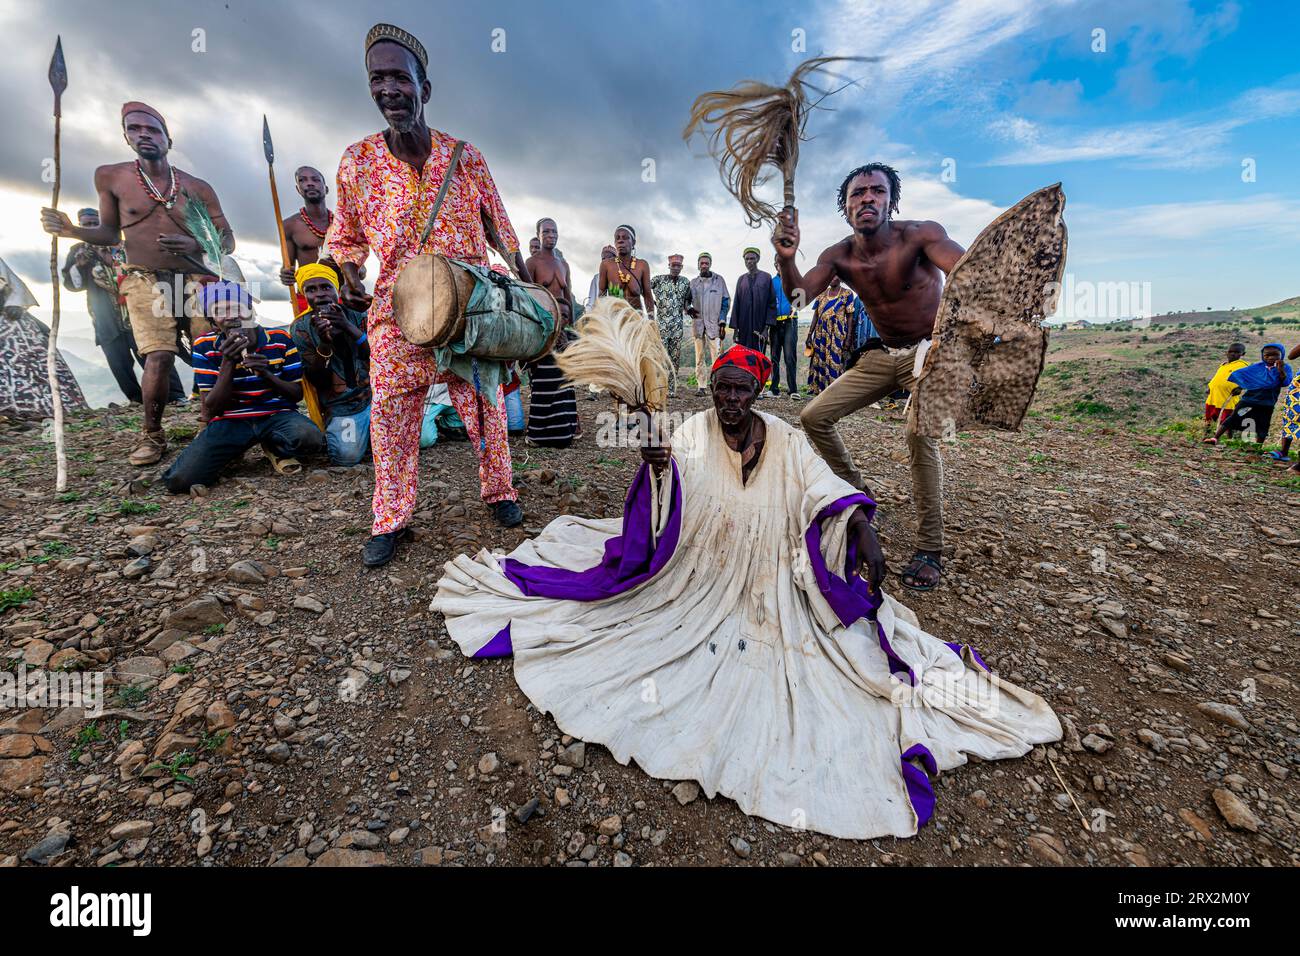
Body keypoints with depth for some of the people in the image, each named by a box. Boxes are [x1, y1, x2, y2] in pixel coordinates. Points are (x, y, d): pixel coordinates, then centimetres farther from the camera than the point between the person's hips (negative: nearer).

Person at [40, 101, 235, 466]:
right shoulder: (110, 177, 10)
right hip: (146, 281, -1)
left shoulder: (197, 187, 9)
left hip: (195, 280, 1)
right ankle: (153, 435, -4)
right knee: (159, 357, -18)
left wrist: (194, 244, -9)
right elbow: (111, 233, 16)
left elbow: (228, 241, 9)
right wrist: (71, 231, -2)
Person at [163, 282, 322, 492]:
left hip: (277, 415, 0)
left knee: (311, 439, -36)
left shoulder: (280, 339, 0)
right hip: (229, 421, 1)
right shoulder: (204, 347, -1)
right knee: (179, 480, -19)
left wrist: (267, 374, -19)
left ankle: (277, 447, 2)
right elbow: (212, 408, -5)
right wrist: (228, 363, -18)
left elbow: (297, 394, 3)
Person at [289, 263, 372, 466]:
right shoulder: (301, 329, 0)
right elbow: (317, 381, -6)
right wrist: (324, 344, -23)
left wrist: (349, 327, -24)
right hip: (340, 407, -1)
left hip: (374, 393, 1)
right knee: (348, 455, -22)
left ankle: (369, 429, 16)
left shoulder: (357, 314, 2)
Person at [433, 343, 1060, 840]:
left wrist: (864, 533, -34)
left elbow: (827, 493, -14)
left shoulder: (786, 441, -3)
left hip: (772, 587, 0)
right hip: (696, 580, 0)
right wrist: (657, 465, -49)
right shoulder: (692, 435, -8)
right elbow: (669, 500, -25)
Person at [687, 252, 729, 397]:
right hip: (698, 323, 2)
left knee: (716, 355, -11)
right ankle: (701, 386, 6)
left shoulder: (719, 280, 7)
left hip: (714, 323, -2)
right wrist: (688, 309, -3)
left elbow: (725, 302, 7)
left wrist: (722, 323, -2)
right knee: (699, 357, 2)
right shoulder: (693, 282, 12)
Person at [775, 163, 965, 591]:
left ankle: (930, 549, -18)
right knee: (813, 417, 0)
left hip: (930, 349, -5)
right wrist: (786, 258, -40)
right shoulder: (839, 256, -4)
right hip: (882, 356, 6)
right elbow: (800, 295, -20)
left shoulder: (919, 235, -18)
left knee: (920, 430, -31)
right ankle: (855, 491, 21)